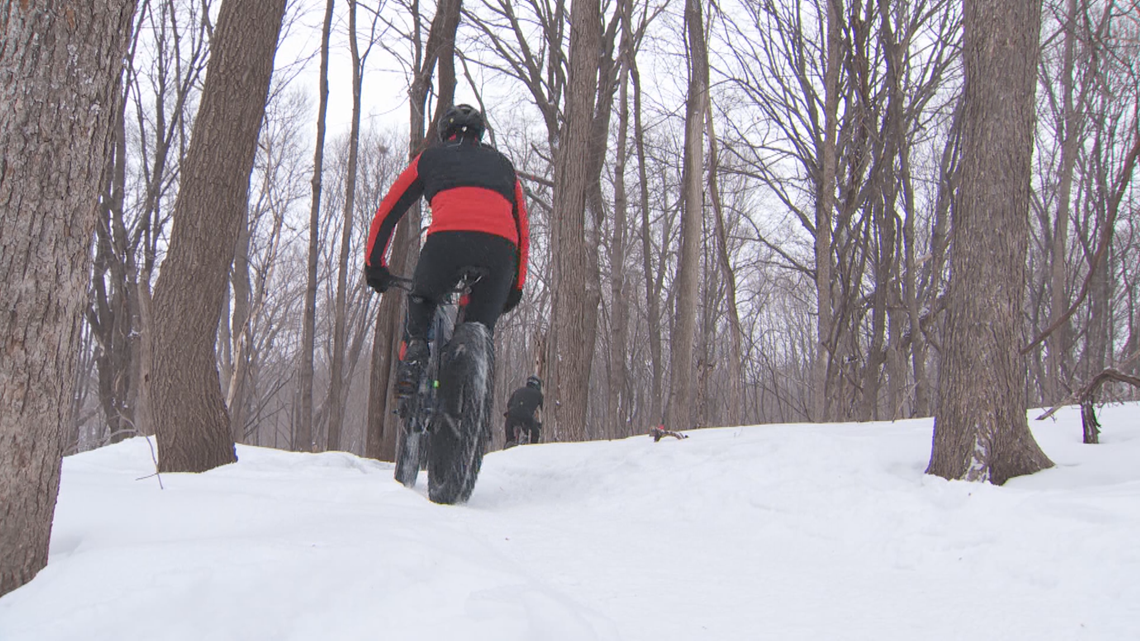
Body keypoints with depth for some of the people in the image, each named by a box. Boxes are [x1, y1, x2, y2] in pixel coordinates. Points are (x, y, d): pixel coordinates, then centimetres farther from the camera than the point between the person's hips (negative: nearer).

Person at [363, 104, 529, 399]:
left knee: (421, 301, 28)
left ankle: (415, 348, 4)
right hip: (501, 246, 2)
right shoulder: (502, 164, 35)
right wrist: (515, 286, 39)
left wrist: (374, 264, 37)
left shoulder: (431, 157, 29)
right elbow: (522, 230, 34)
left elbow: (387, 212, 29)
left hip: (448, 238, -2)